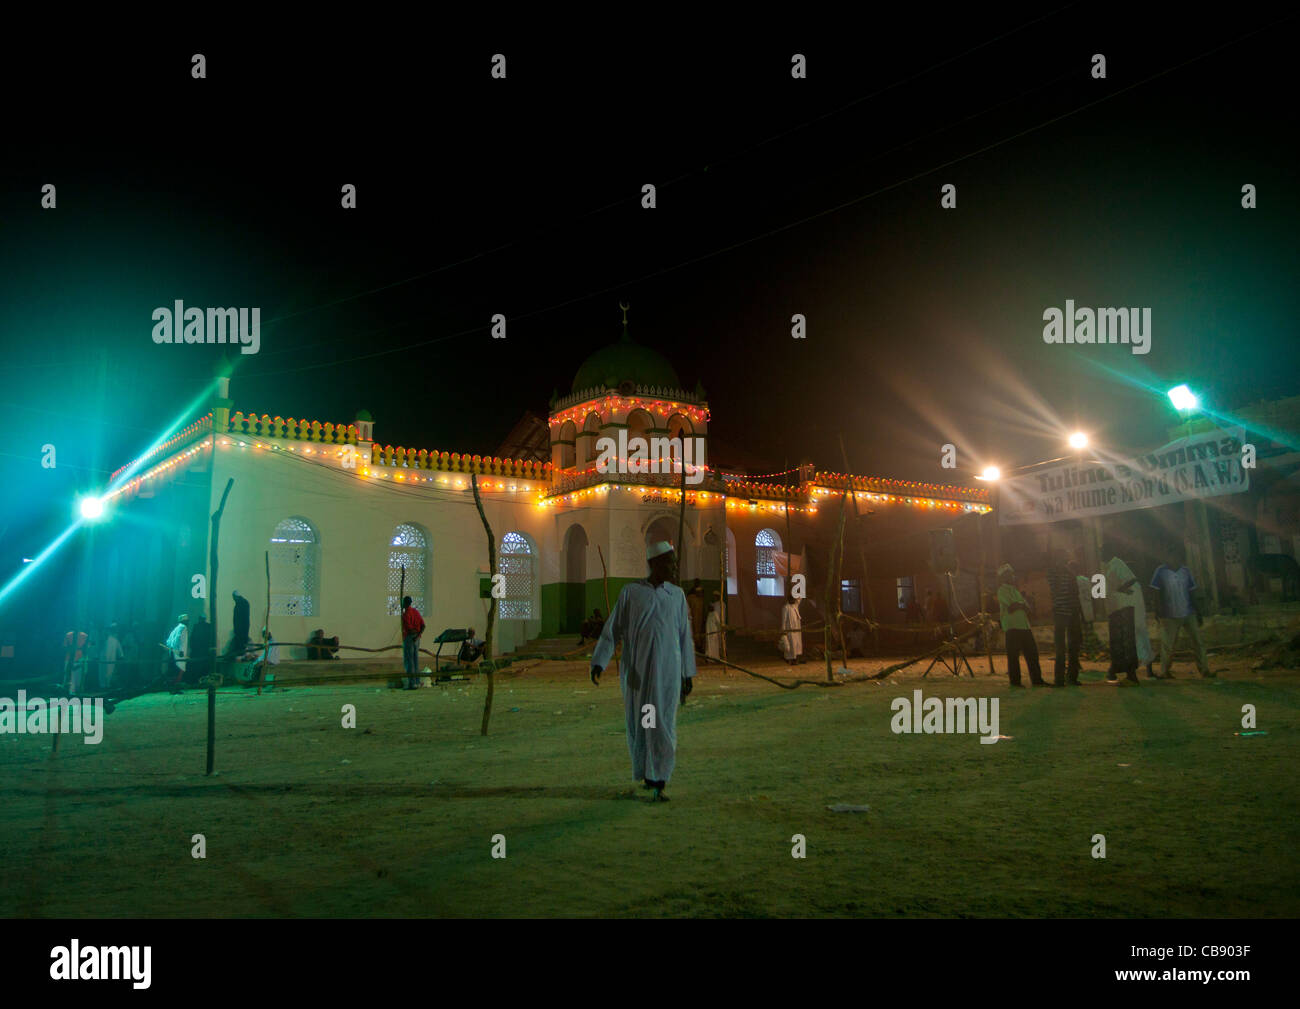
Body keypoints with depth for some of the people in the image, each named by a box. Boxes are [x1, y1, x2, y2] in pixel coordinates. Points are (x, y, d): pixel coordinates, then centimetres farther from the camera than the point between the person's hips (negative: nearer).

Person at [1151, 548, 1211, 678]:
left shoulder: (1185, 571, 6)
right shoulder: (1161, 571, -3)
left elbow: (1192, 593, 11)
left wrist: (1198, 613, 9)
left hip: (1189, 613, 3)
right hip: (1170, 615, -3)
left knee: (1198, 642, -1)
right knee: (1168, 645, 3)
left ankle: (1204, 670, 4)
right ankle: (1164, 671, 16)